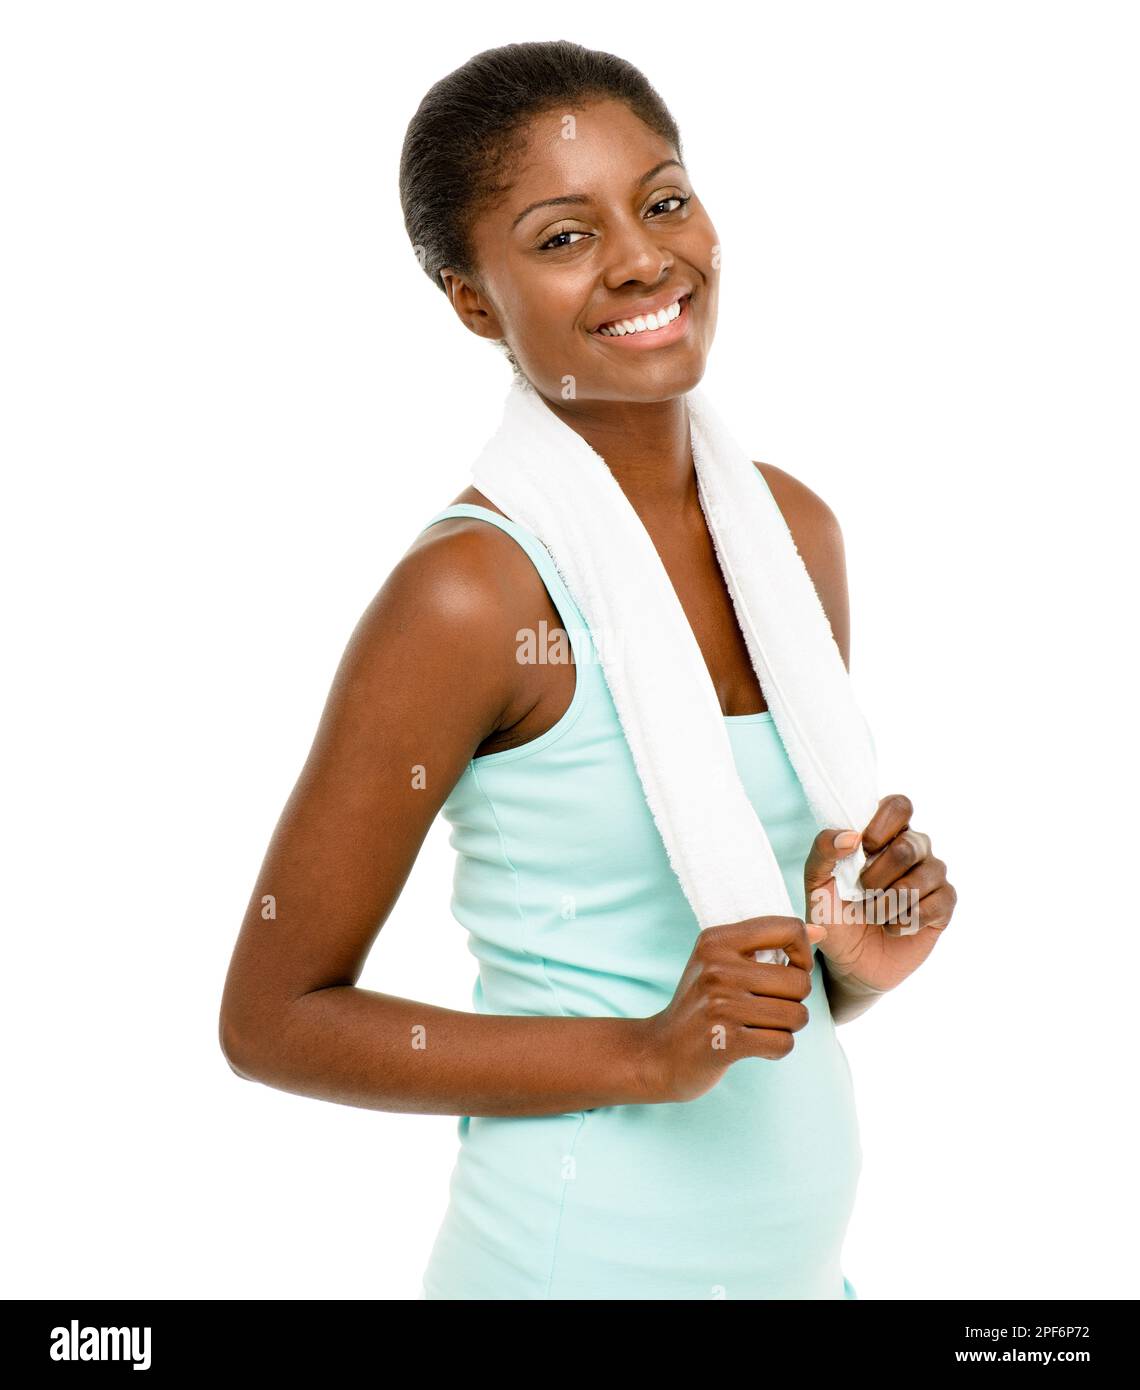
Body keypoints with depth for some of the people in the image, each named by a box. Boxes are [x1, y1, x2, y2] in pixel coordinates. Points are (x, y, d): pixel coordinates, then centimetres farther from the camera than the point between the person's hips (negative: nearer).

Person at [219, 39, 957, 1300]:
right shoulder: (468, 592, -20)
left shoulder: (797, 529, -1)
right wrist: (646, 1055, -22)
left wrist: (863, 957, -11)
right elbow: (269, 1019, -14)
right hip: (576, 1255, -5)